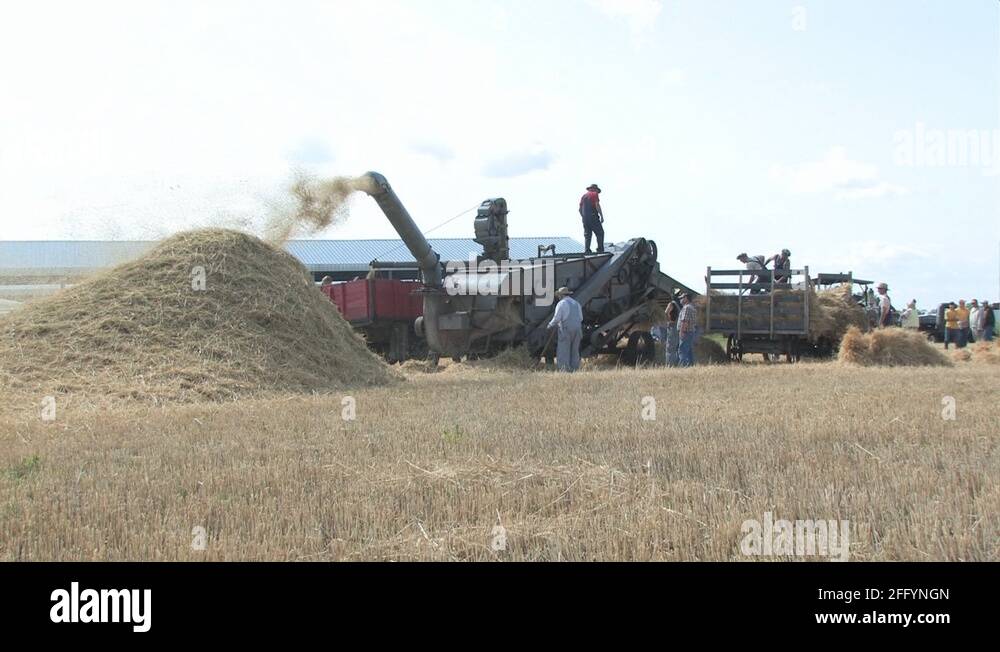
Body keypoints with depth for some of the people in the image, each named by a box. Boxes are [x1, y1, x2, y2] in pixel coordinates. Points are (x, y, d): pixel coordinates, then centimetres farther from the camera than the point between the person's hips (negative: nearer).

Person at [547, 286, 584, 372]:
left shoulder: (561, 304, -4)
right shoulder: (576, 303, 17)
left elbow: (556, 318, -10)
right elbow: (581, 318, 18)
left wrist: (550, 325, 8)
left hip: (566, 330, -6)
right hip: (577, 329, 6)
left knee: (563, 351, -5)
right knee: (574, 351, 9)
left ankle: (564, 370, -11)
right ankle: (574, 369, 6)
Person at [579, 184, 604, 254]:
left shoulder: (584, 196, 19)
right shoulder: (595, 194, 0)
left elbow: (580, 209, 17)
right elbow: (597, 206, -11)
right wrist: (602, 216, -10)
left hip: (585, 218, 6)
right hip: (593, 217, -6)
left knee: (587, 235, 8)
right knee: (600, 233, -2)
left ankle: (586, 250, -2)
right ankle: (600, 250, -11)